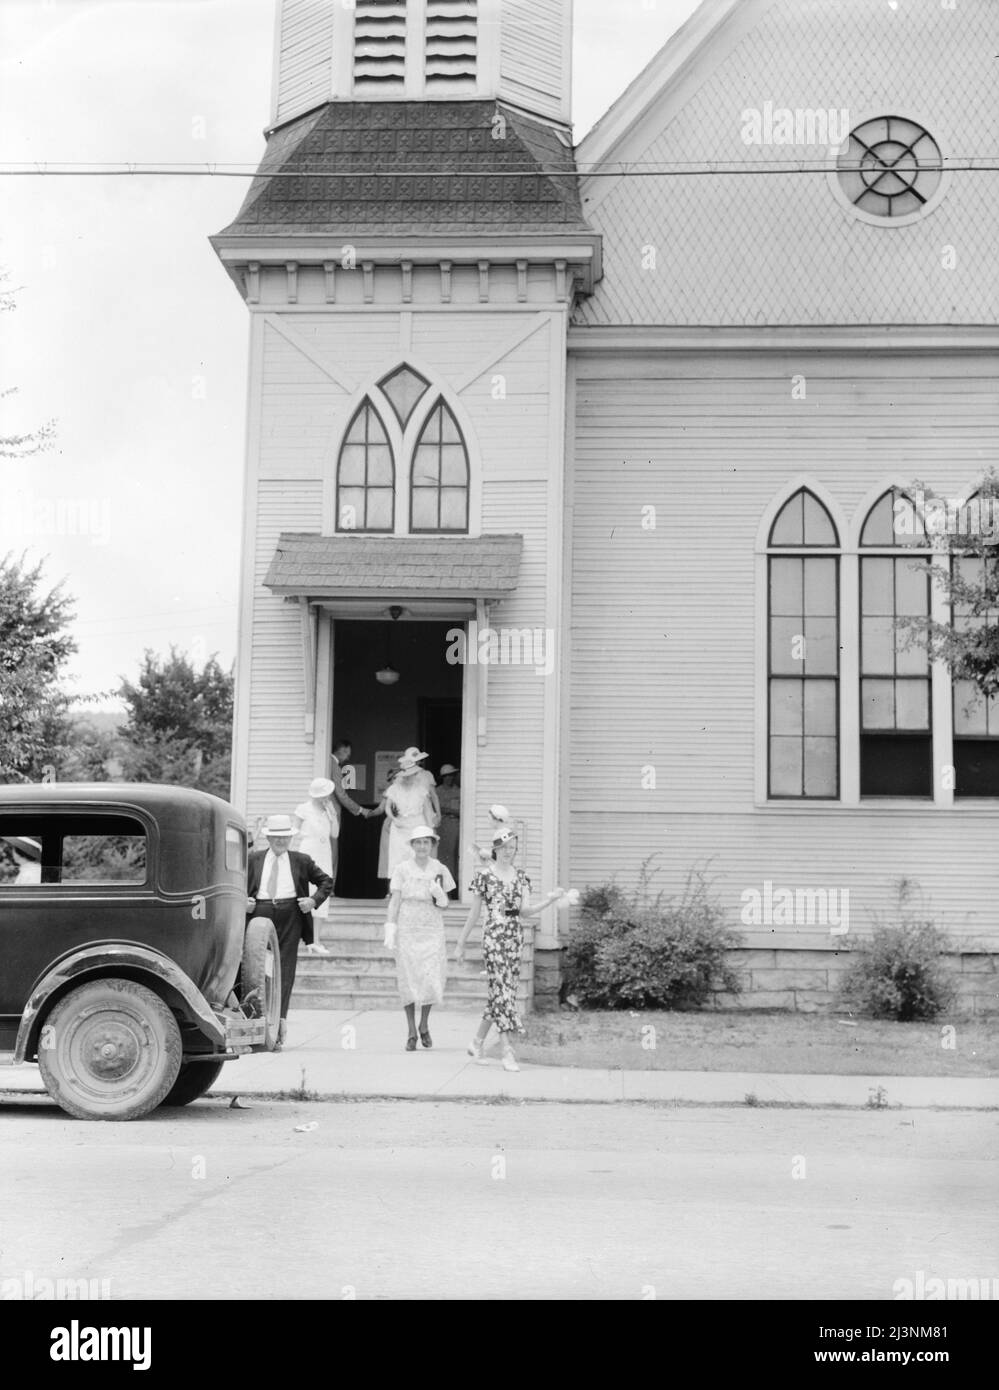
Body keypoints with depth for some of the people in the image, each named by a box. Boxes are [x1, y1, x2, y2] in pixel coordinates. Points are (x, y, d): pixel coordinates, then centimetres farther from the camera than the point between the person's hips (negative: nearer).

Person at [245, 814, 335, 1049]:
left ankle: (279, 1022, -11)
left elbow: (326, 882, 17)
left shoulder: (301, 860, 12)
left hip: (290, 917, -1)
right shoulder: (254, 859, 13)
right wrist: (243, 902, -1)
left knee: (285, 970, -7)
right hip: (260, 913, 1)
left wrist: (315, 900, 1)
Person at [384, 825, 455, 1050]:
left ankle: (424, 1025, 17)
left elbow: (444, 904, 10)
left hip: (432, 931, 1)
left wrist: (438, 893, -12)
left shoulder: (440, 870, 5)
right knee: (408, 981, -1)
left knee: (432, 979, -6)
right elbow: (394, 901, 0)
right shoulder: (402, 869, 1)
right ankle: (412, 1033, 10)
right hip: (407, 930, -1)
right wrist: (389, 931, -7)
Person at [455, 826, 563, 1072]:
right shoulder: (485, 876, -2)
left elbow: (525, 911, 3)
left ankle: (477, 1042, 26)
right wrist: (460, 944, 6)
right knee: (501, 991, -10)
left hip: (516, 939, 5)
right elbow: (474, 914, 4)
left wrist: (549, 901, -12)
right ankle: (507, 1053, -10)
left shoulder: (520, 876, 12)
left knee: (499, 993, 10)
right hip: (494, 937, -5)